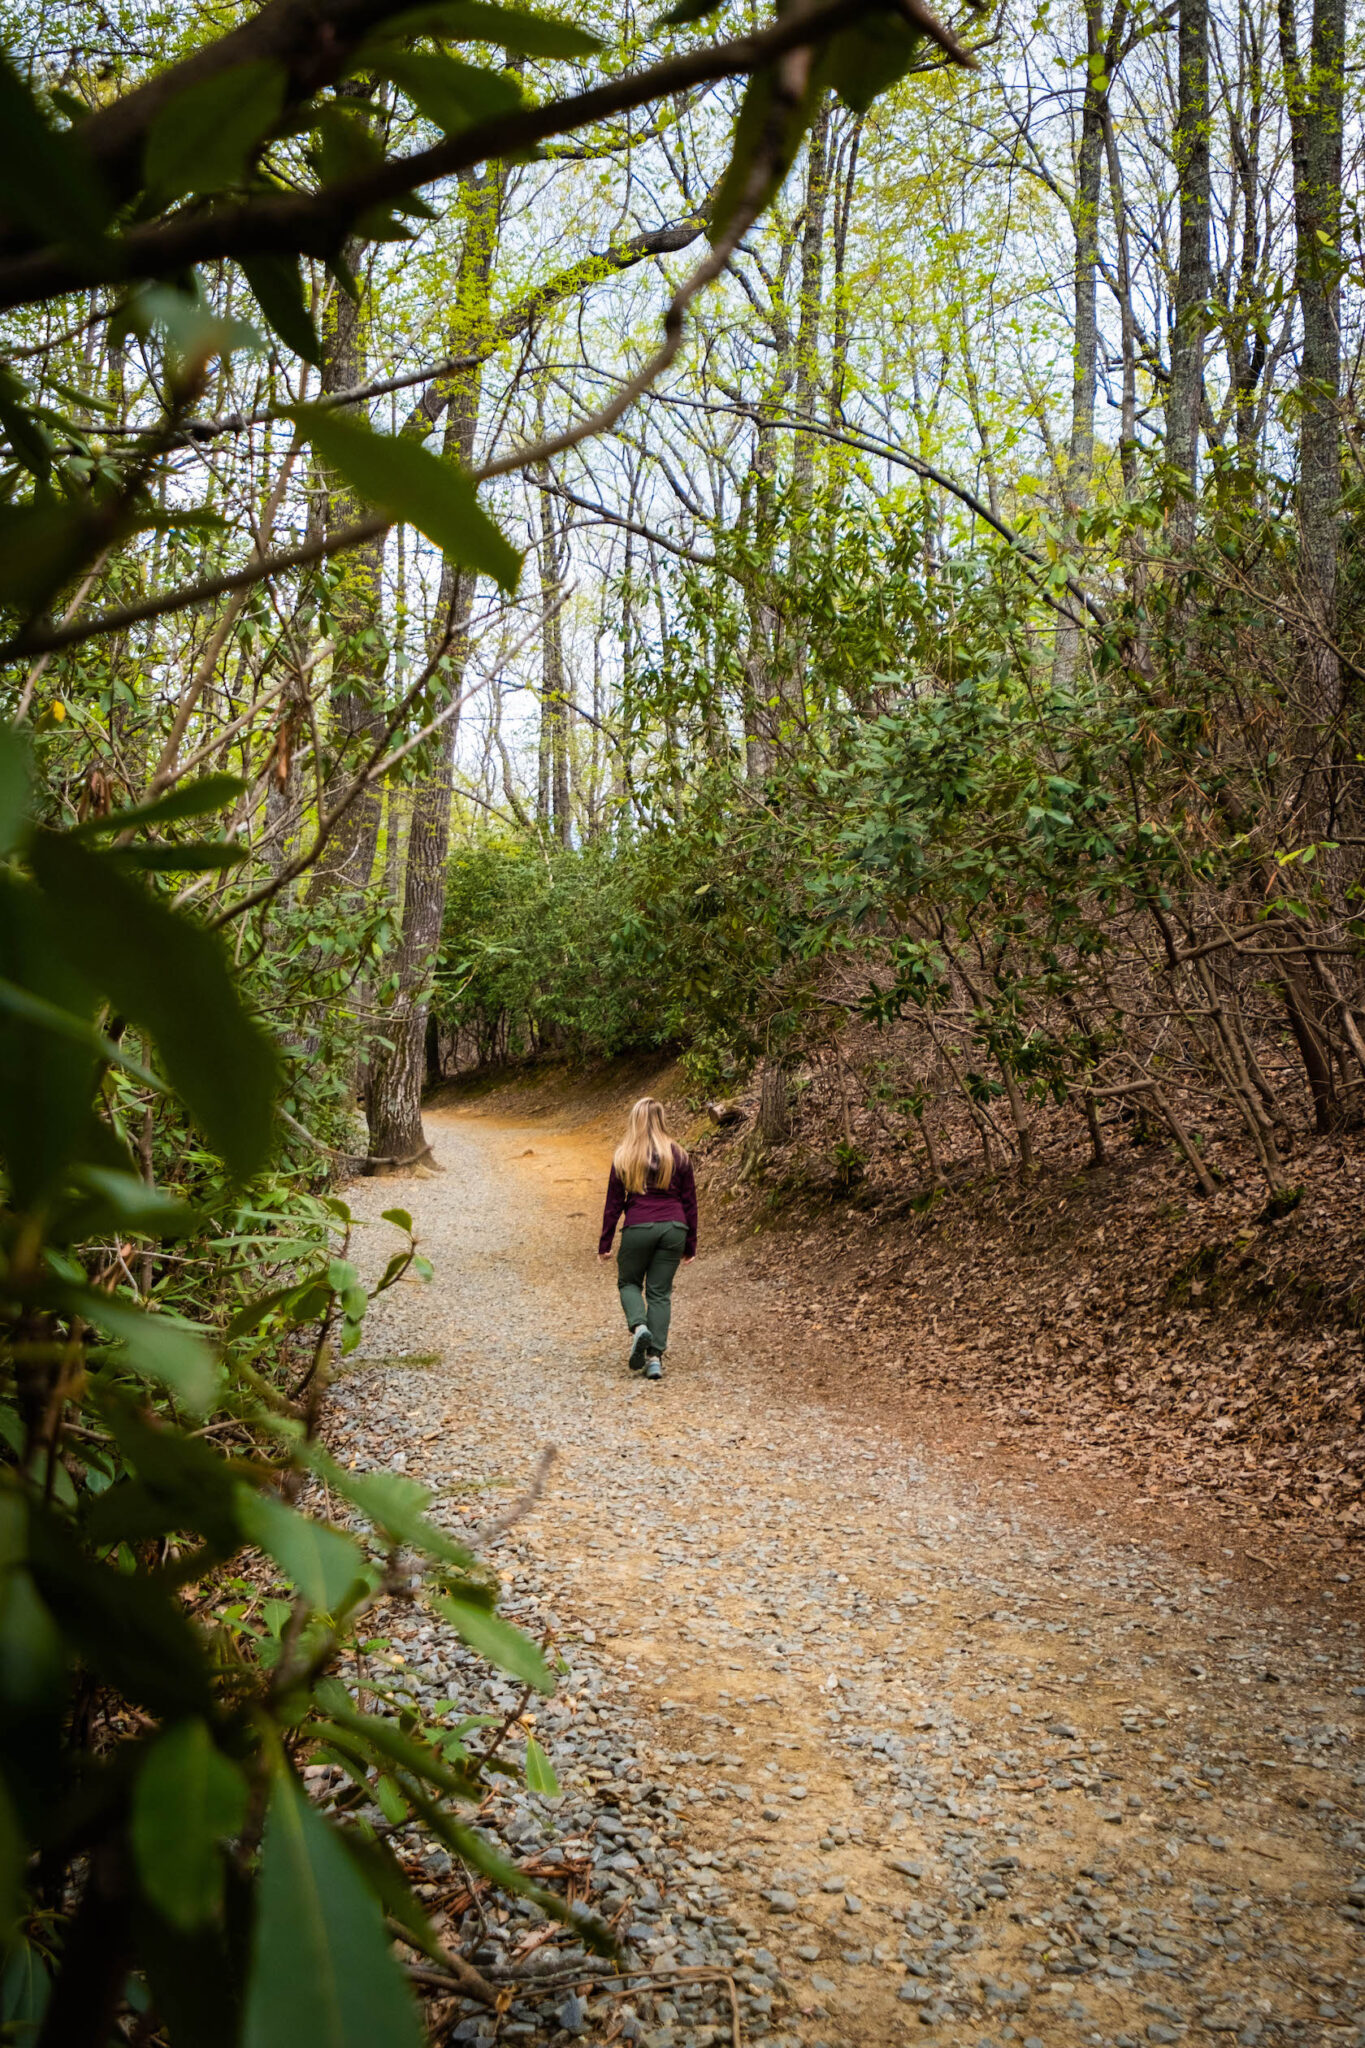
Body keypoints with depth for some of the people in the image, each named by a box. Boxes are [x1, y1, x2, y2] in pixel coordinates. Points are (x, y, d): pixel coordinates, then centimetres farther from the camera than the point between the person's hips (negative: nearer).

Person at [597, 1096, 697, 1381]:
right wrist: (690, 1245, 16)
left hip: (638, 1228, -2)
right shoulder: (678, 1156, 7)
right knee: (660, 1292, 8)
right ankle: (655, 1356, 0)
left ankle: (638, 1326, -10)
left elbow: (613, 1203, 4)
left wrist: (604, 1243, 10)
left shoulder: (624, 1157, 2)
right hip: (674, 1228, 2)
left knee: (629, 1282, 18)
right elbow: (689, 1203, 9)